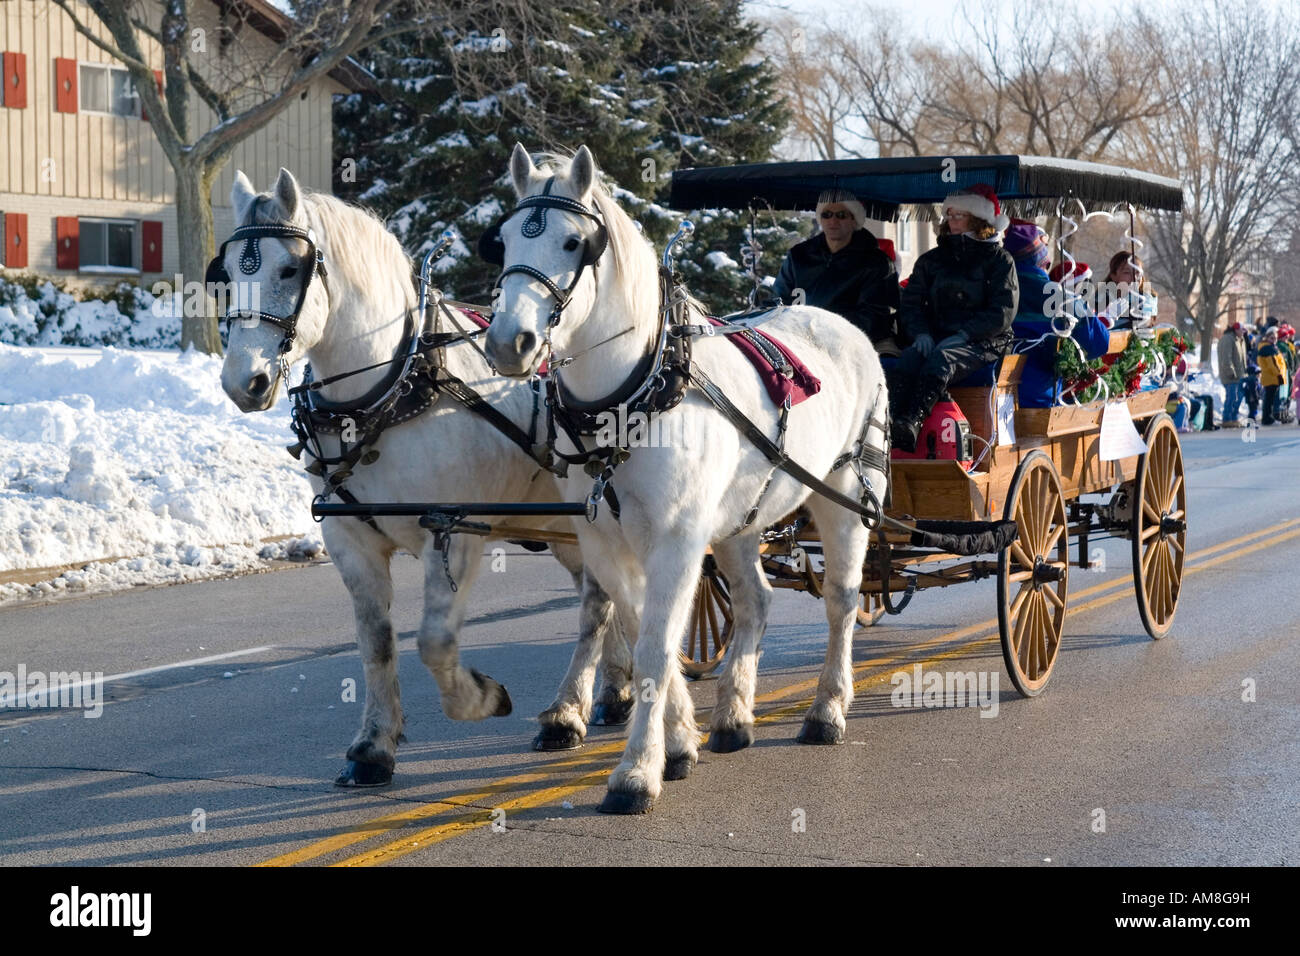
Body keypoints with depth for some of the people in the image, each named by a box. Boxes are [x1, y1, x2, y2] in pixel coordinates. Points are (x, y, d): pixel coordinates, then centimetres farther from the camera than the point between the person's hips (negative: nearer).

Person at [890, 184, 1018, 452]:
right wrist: (920, 333, -6)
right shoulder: (931, 260, 22)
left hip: (982, 341, -4)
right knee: (906, 362, -31)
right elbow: (910, 302, 16)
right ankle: (888, 421, -50)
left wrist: (963, 335, -16)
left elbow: (1003, 312, -4)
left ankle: (912, 423, -57)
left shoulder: (999, 260, 8)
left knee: (941, 360, -37)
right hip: (934, 337, 4)